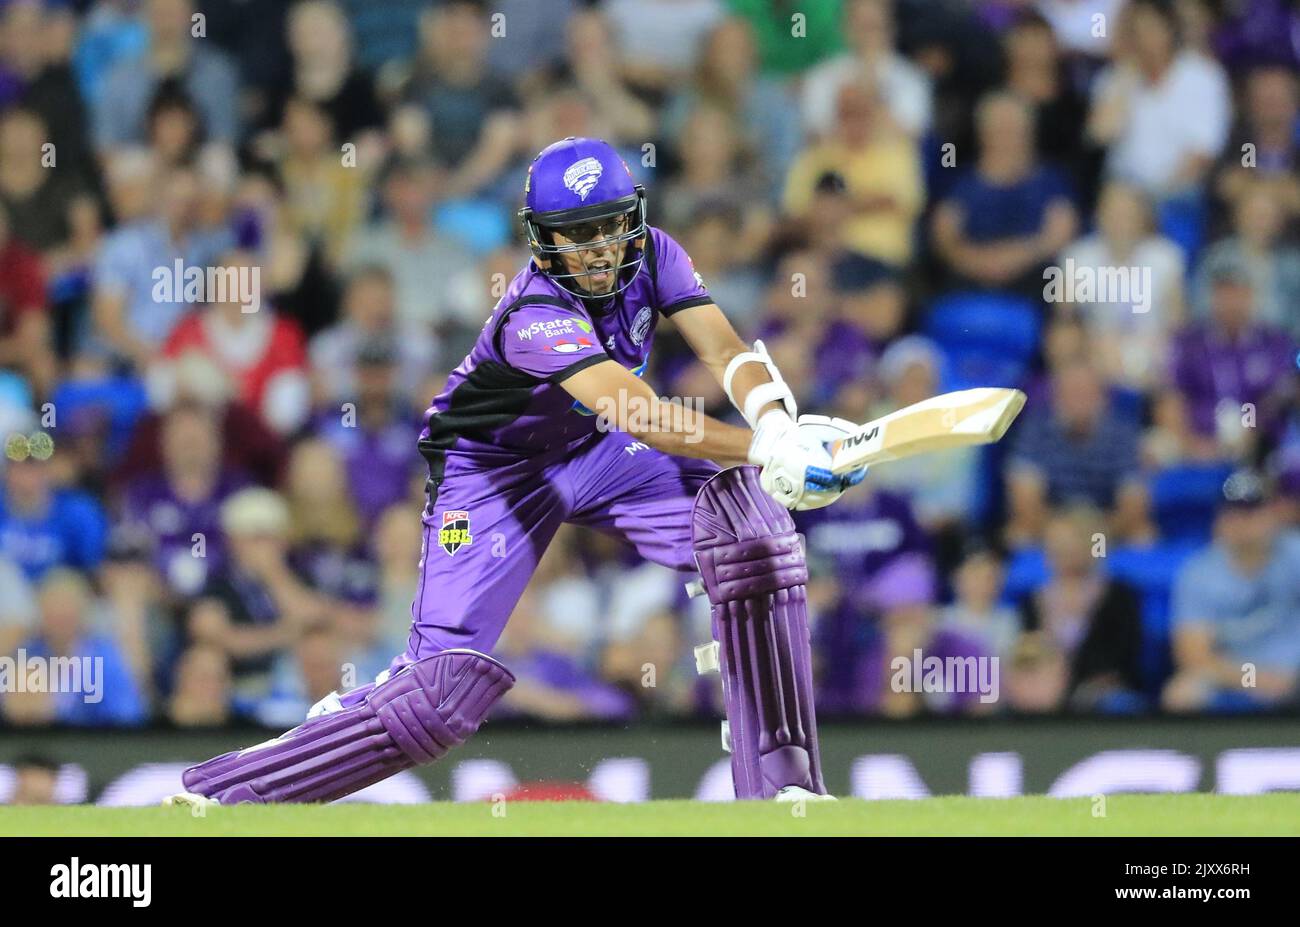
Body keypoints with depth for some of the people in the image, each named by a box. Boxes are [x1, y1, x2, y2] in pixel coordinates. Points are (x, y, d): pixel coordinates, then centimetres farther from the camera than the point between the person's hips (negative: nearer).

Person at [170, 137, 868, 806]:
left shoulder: (652, 257, -14)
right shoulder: (536, 314, -35)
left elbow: (725, 351, -23)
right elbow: (641, 416, -47)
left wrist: (775, 421, -45)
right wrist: (766, 450, -58)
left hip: (592, 450, 6)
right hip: (493, 469, -6)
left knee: (753, 526, -18)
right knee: (444, 695, -19)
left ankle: (781, 784, -12)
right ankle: (222, 792, -5)